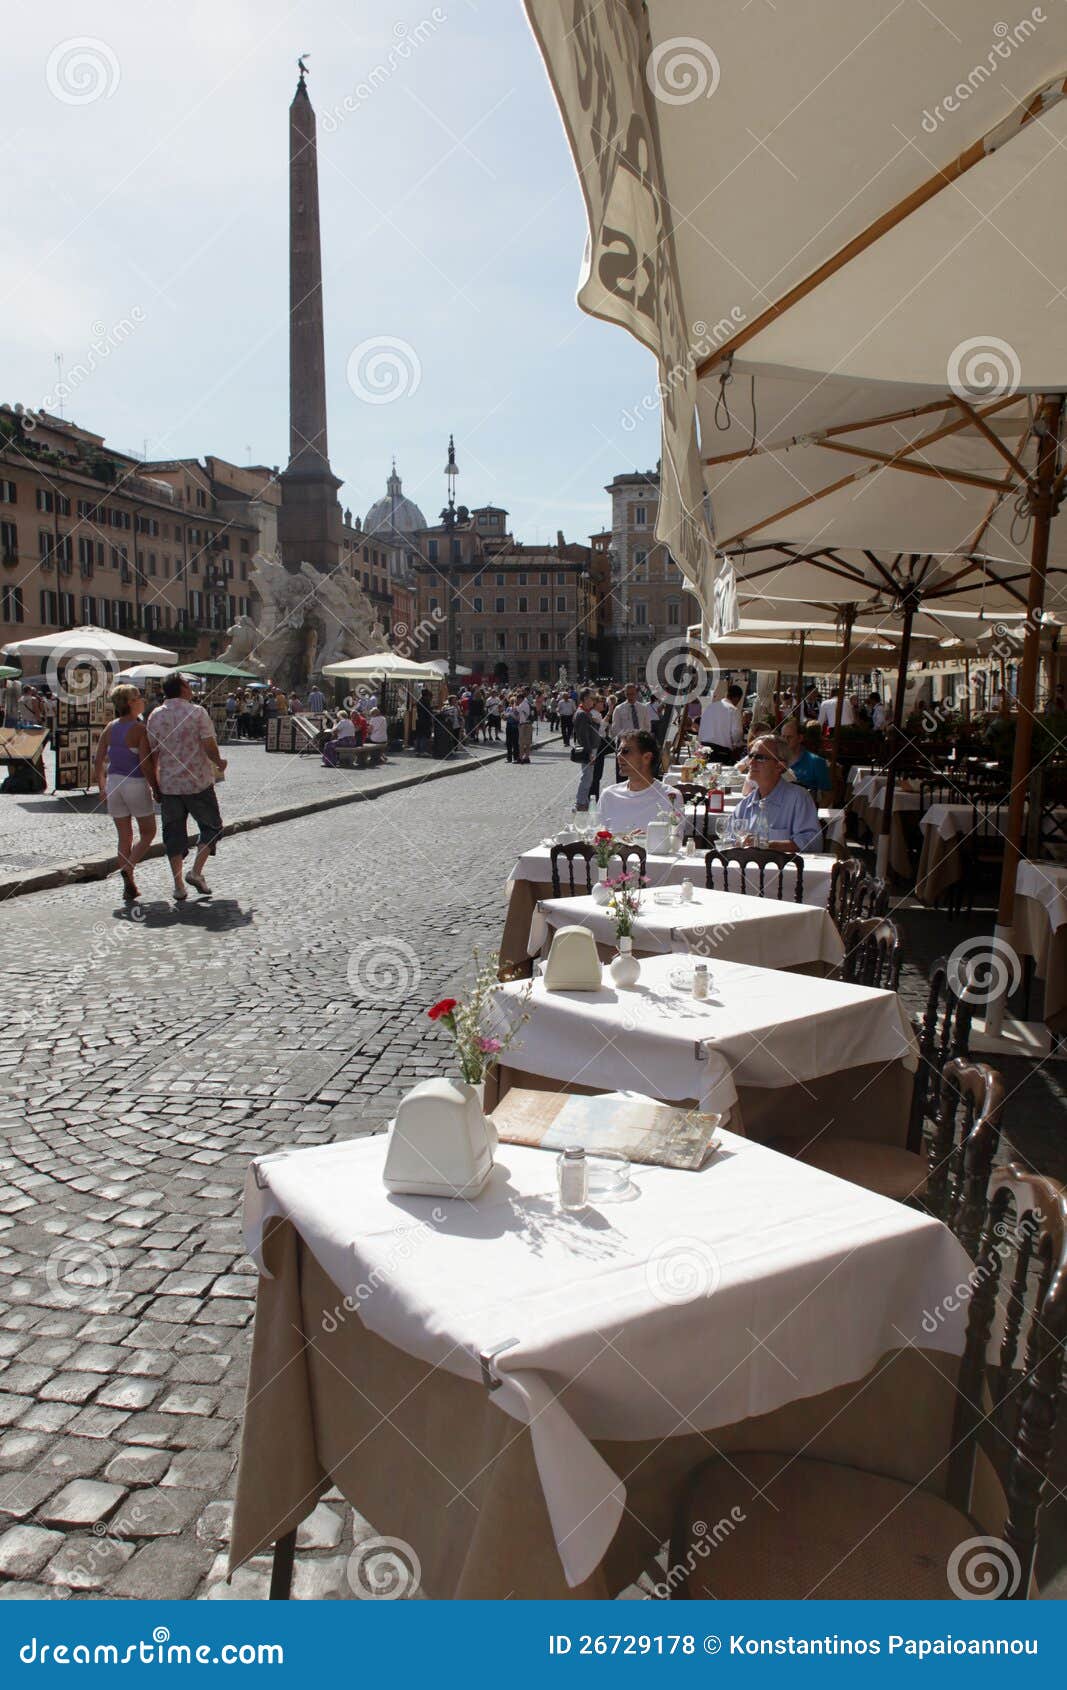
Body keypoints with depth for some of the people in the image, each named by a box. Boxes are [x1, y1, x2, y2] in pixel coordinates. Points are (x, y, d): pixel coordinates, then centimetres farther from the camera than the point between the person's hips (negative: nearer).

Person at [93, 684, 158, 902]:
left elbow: (99, 760, 5)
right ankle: (128, 867, -9)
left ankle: (129, 886, 13)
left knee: (124, 837, 12)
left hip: (114, 782, 6)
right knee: (148, 833, 12)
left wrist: (102, 788, 16)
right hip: (136, 784, -6)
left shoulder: (110, 728, 5)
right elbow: (145, 764, -17)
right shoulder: (139, 729, -12)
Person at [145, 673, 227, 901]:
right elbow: (209, 746, -11)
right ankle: (197, 871, 0)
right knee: (212, 826, 12)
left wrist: (155, 786, 15)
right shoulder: (197, 712, -8)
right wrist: (219, 763, 9)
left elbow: (152, 755, 7)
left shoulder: (155, 716, 5)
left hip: (168, 785, 4)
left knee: (174, 833, 9)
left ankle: (178, 885, 8)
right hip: (198, 782, -4)